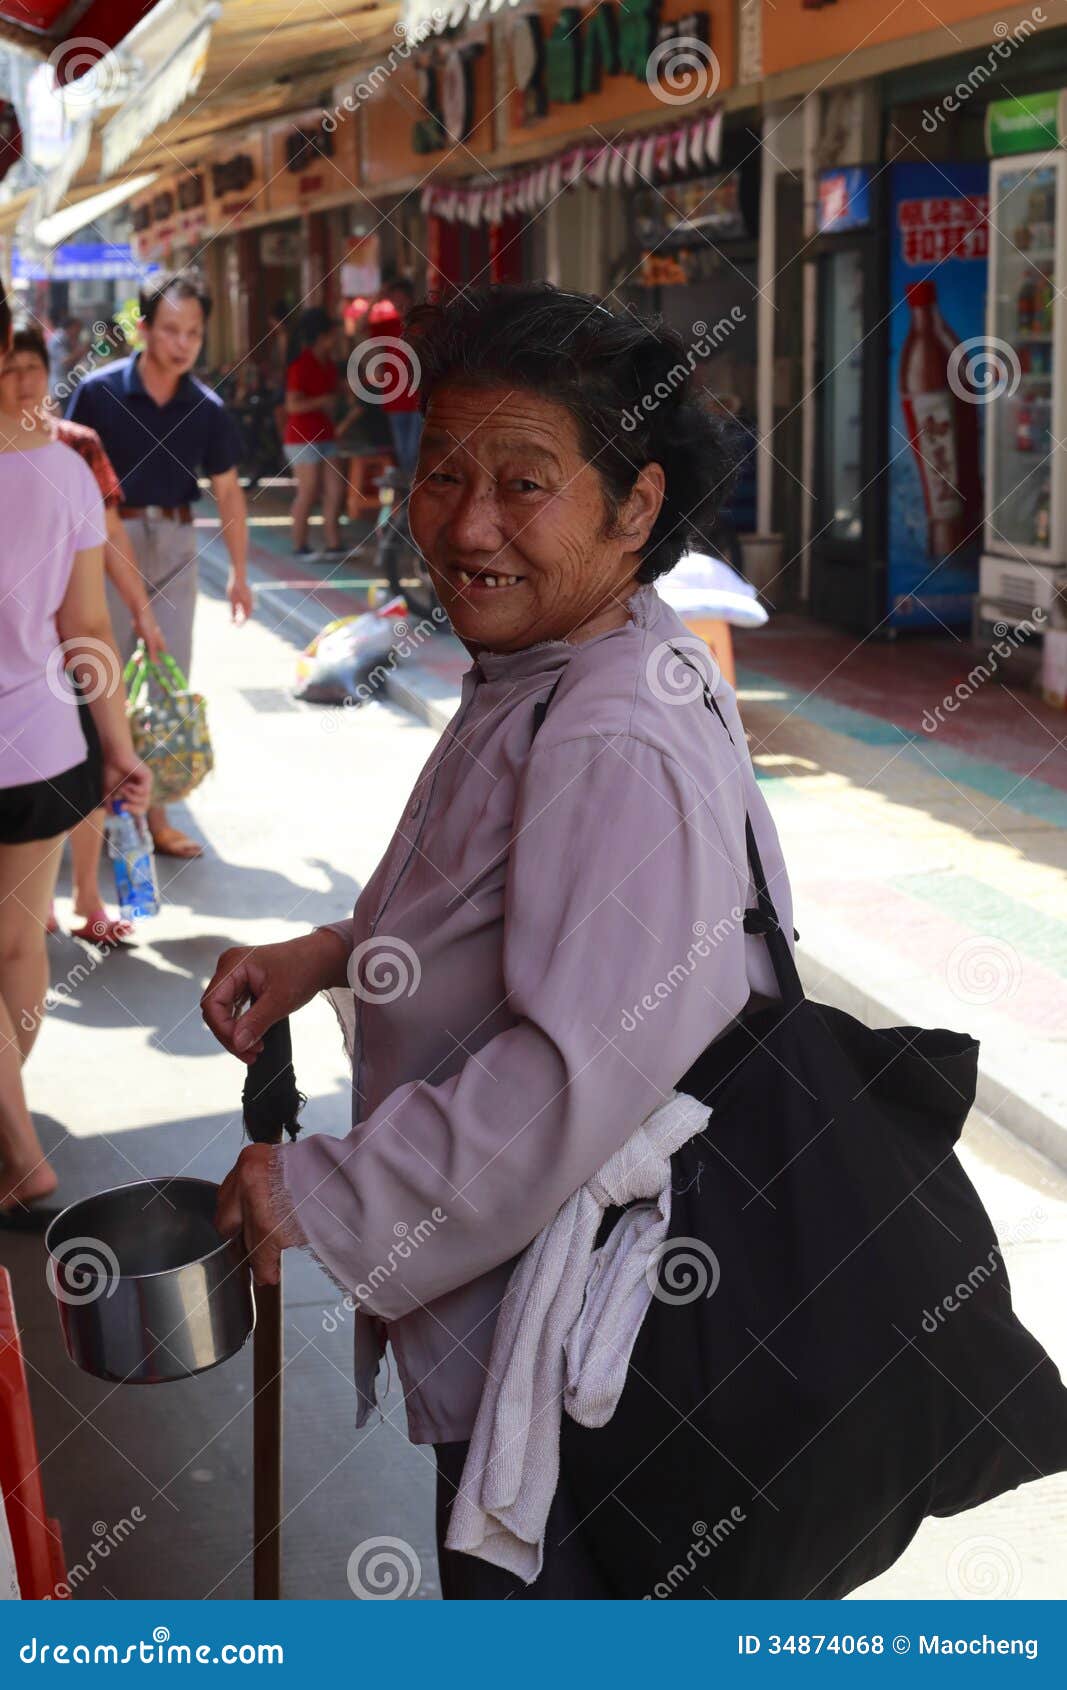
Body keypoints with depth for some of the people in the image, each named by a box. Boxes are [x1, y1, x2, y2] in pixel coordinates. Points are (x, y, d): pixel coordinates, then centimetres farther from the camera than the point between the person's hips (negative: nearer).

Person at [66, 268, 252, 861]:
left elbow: (227, 491, 9)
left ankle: (154, 812, 14)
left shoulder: (206, 409, 1)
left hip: (174, 543, 4)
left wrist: (239, 572, 9)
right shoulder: (99, 391, -9)